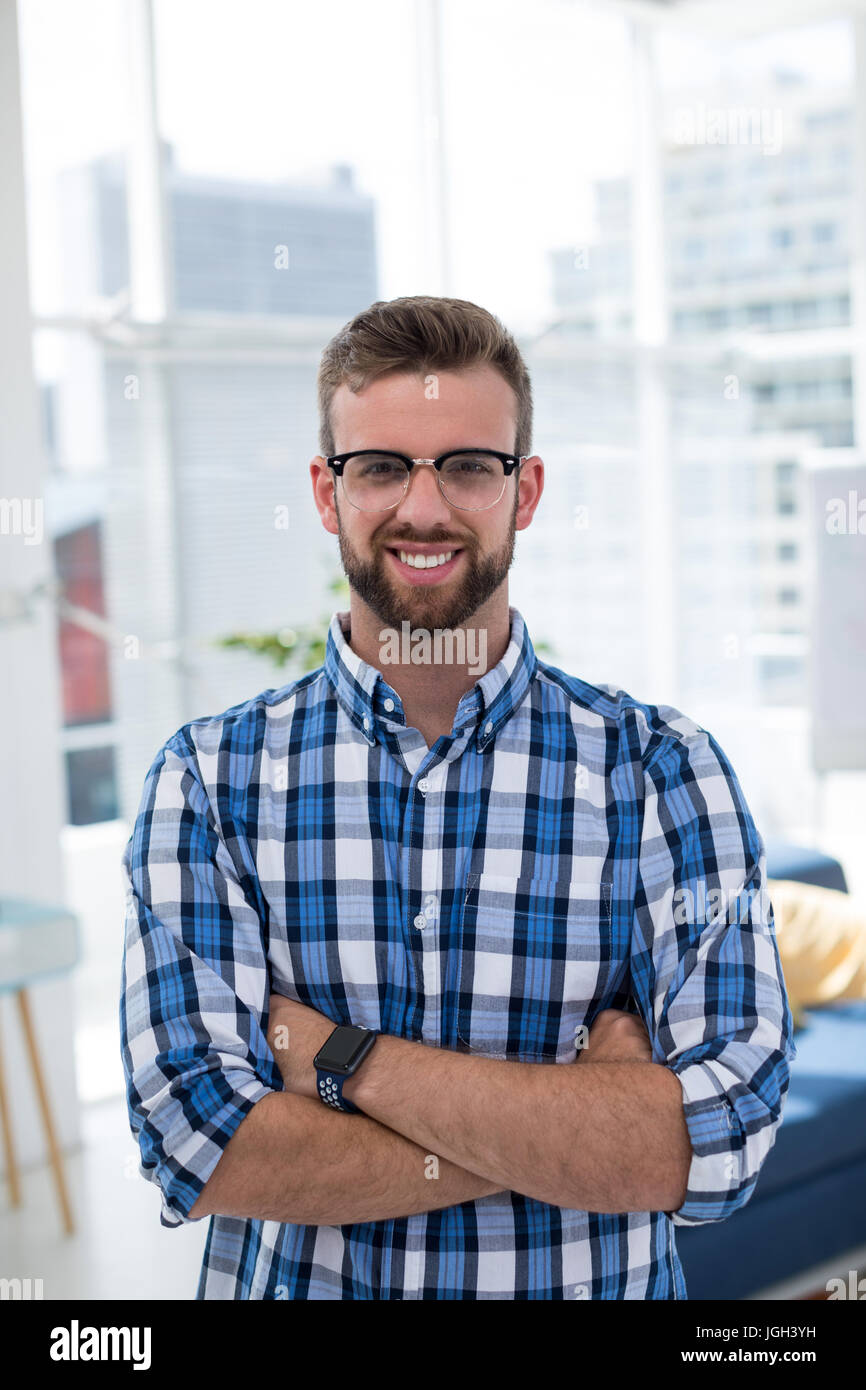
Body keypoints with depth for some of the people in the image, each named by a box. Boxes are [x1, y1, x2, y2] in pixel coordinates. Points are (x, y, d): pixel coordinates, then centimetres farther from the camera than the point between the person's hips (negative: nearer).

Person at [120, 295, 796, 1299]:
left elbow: (717, 1142, -21)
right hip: (291, 1282, 0)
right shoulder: (205, 780, -10)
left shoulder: (662, 771, -12)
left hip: (593, 1284, 0)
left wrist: (339, 1055, -23)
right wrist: (578, 1122, -23)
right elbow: (199, 1140, -20)